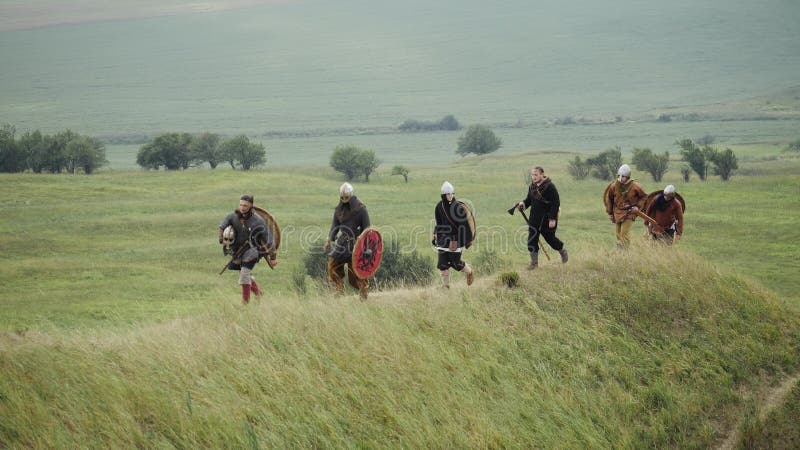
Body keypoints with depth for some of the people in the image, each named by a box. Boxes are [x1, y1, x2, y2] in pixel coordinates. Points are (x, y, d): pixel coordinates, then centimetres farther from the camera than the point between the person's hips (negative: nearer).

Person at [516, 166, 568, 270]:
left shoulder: (549, 187, -17)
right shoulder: (532, 187, 4)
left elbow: (556, 203, -17)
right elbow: (529, 199, 17)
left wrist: (552, 219, -20)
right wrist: (523, 204, -7)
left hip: (547, 218, -6)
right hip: (535, 218, 6)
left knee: (549, 238, 8)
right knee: (532, 239, -1)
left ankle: (563, 251, 37)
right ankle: (534, 262, 7)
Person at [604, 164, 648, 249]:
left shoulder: (634, 186, -12)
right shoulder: (614, 185, -5)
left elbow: (644, 196, 5)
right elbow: (608, 198, 11)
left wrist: (638, 206, -8)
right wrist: (609, 213, 13)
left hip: (629, 212, -4)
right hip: (618, 212, 4)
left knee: (625, 232, -14)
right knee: (619, 234, 8)